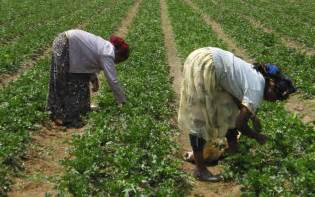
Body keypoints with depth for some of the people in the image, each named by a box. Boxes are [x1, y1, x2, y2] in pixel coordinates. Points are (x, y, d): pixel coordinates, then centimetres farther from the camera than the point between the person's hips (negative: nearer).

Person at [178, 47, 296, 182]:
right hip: (203, 66, -10)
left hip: (205, 57, 10)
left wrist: (252, 116, 26)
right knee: (199, 119, -3)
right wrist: (258, 137, 10)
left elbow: (237, 93, 30)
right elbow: (240, 124, -7)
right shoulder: (257, 90, -9)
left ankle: (232, 147, 36)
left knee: (228, 107, 20)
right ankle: (200, 170, 6)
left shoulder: (256, 75, 15)